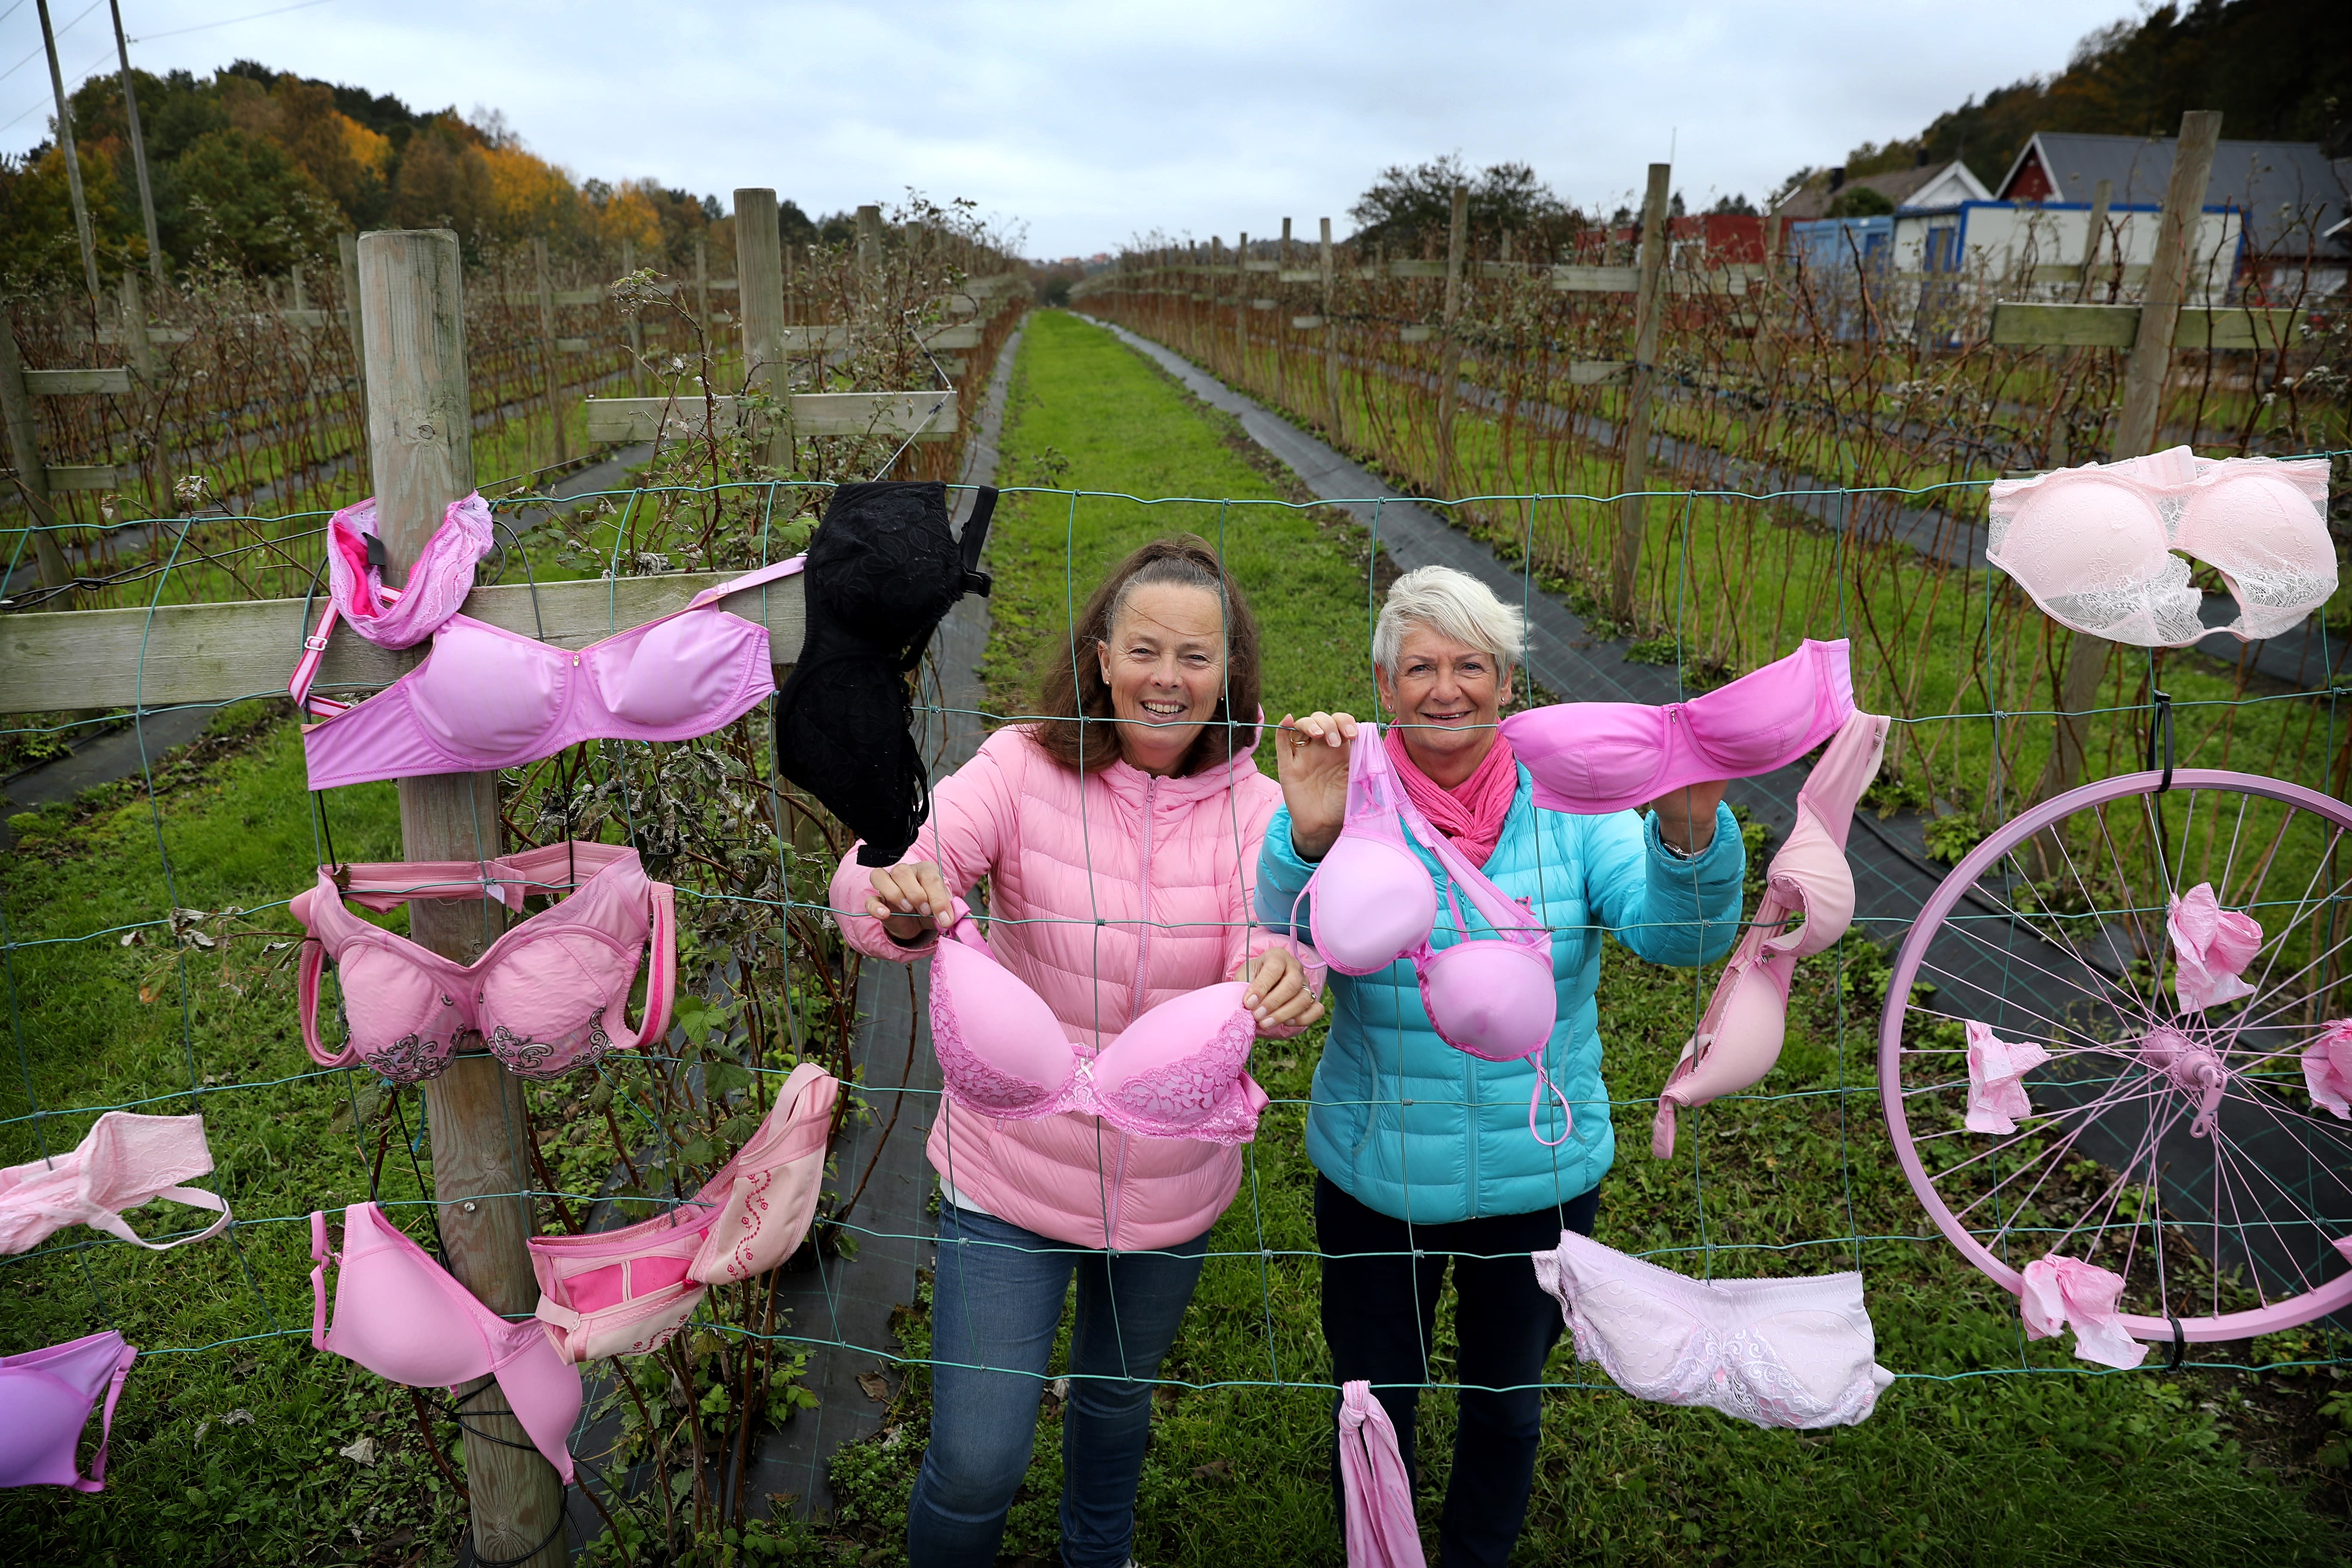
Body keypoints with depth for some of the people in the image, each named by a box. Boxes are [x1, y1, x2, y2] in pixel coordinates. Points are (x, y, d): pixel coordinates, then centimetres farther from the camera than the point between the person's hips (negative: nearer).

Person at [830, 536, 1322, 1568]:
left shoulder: (1249, 803, -9)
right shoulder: (1025, 766, -15)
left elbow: (1275, 945, -24)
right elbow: (872, 881, -25)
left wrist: (1288, 978, -48)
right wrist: (901, 900, -49)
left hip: (1172, 1189, 3)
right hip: (1012, 1176, -2)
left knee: (1119, 1397, 27)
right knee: (975, 1466, 1)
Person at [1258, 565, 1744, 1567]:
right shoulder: (1351, 803, -12)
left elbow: (1678, 933, -19)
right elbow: (1283, 944, -26)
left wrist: (1688, 830, -40)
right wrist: (1308, 838, -46)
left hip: (1542, 1178, 1)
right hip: (1375, 1181, -1)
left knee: (1507, 1408, 24)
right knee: (1374, 1411, 20)